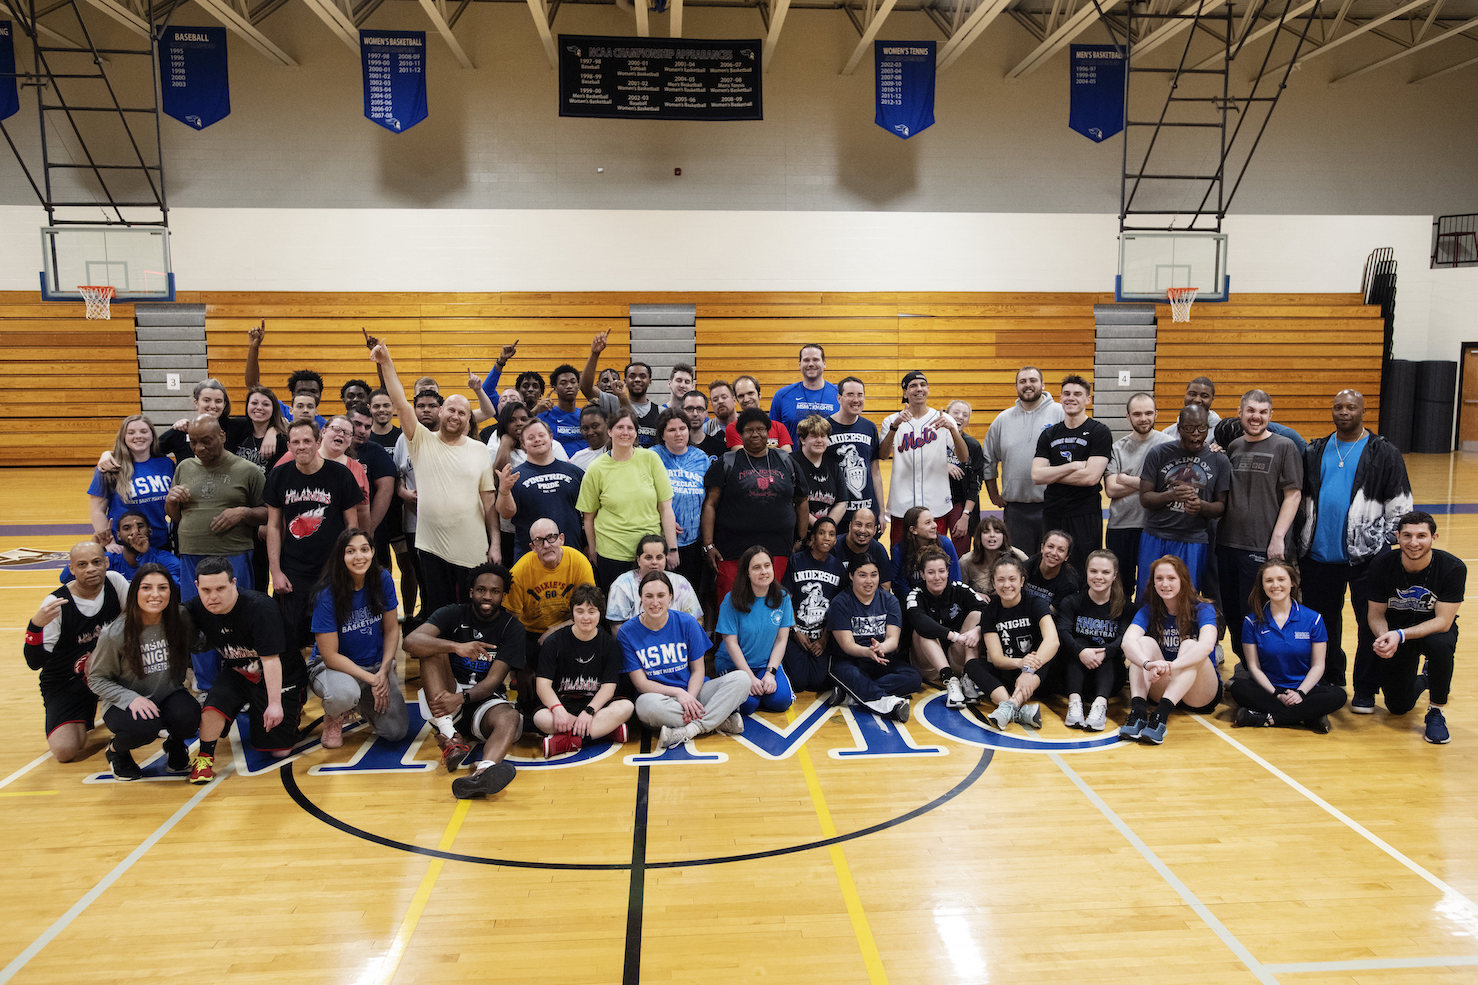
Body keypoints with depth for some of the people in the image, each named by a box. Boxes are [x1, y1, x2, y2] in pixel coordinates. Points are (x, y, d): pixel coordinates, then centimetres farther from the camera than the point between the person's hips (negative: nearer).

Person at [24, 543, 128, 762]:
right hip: (65, 683, -3)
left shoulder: (114, 581, -12)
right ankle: (82, 717, 15)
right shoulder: (56, 603, -20)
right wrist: (36, 625, -38)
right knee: (65, 750, -20)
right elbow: (35, 663, -21)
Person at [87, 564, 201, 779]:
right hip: (125, 703, -2)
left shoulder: (180, 621, -10)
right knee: (145, 726, -34)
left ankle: (175, 746, 8)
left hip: (169, 696, 2)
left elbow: (192, 656, 8)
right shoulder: (115, 634, -17)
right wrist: (131, 698, -21)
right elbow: (96, 679, -7)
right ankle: (116, 750, 4)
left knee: (188, 716, -30)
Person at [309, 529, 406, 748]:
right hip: (332, 665, -4)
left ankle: (363, 704, 22)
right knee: (344, 694, -40)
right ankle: (334, 717, 0)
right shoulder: (327, 595, -21)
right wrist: (372, 680, -21)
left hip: (377, 663, 4)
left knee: (396, 732, -12)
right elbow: (330, 656, -18)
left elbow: (392, 629, 0)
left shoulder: (382, 580, -8)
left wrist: (384, 672, -12)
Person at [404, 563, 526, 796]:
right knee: (435, 649, -22)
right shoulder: (453, 614, -1)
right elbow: (411, 641, -20)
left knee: (510, 718, -33)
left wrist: (461, 698, -30)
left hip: (484, 700, -1)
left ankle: (482, 773, -67)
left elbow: (493, 681, -11)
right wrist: (457, 647, -36)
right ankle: (449, 736, -34)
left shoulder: (511, 627, -2)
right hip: (446, 700, 1)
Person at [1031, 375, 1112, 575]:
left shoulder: (1099, 432, -3)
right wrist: (1073, 466, -12)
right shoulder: (1049, 434, 10)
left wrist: (1051, 474, -6)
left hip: (1086, 515, -4)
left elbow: (1091, 476, -14)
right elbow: (1036, 476, -2)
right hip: (1052, 514, 4)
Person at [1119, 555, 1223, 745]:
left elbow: (1207, 645, -32)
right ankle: (1137, 712, -38)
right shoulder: (1149, 610, -1)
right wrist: (1148, 663, -44)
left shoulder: (1202, 609, -9)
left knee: (1190, 645, -28)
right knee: (1145, 642, -19)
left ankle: (1160, 716, -46)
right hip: (1162, 689, 3)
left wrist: (1170, 666, -48)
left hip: (1200, 694, -3)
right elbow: (1128, 640, -22)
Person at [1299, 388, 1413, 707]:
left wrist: (1388, 544, -5)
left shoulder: (1384, 453, 1)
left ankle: (1366, 690, 13)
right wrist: (1300, 538, 10)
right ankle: (1330, 683, 28)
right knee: (1324, 621, 12)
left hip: (1366, 556, -3)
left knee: (1371, 624, 0)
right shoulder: (1315, 451, 11)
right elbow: (1300, 498, 15)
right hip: (1319, 555, 4)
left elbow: (1400, 505, 1)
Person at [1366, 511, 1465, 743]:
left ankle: (1436, 711, -14)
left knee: (1440, 644, -39)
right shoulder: (1381, 565, -19)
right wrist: (1383, 637, -33)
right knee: (1398, 707, 5)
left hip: (1436, 629, -2)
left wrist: (1400, 635, -38)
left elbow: (1443, 621, -24)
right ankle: (1422, 680, 43)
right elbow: (1376, 615, -10)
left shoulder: (1453, 568, -23)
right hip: (1394, 629, 2)